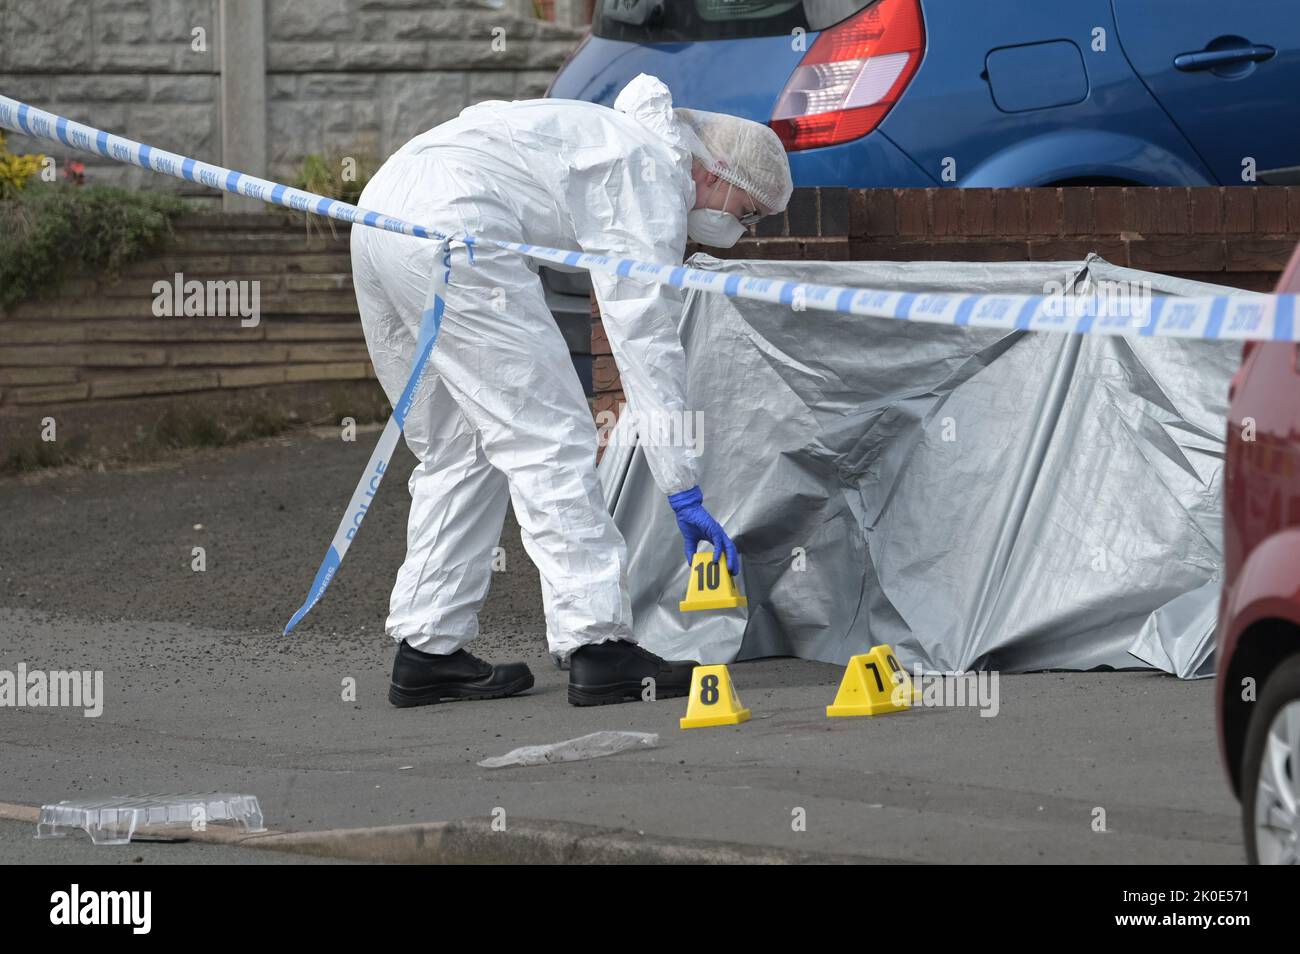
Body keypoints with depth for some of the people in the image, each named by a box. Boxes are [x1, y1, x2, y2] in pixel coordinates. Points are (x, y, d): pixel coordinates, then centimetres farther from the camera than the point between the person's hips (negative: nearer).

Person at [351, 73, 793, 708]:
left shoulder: (618, 137, 27)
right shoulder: (656, 180, -1)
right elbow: (647, 345, -7)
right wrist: (685, 492, -8)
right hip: (450, 226, -10)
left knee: (458, 450, 16)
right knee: (550, 439, -7)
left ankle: (426, 650, 14)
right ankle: (597, 645, -12)